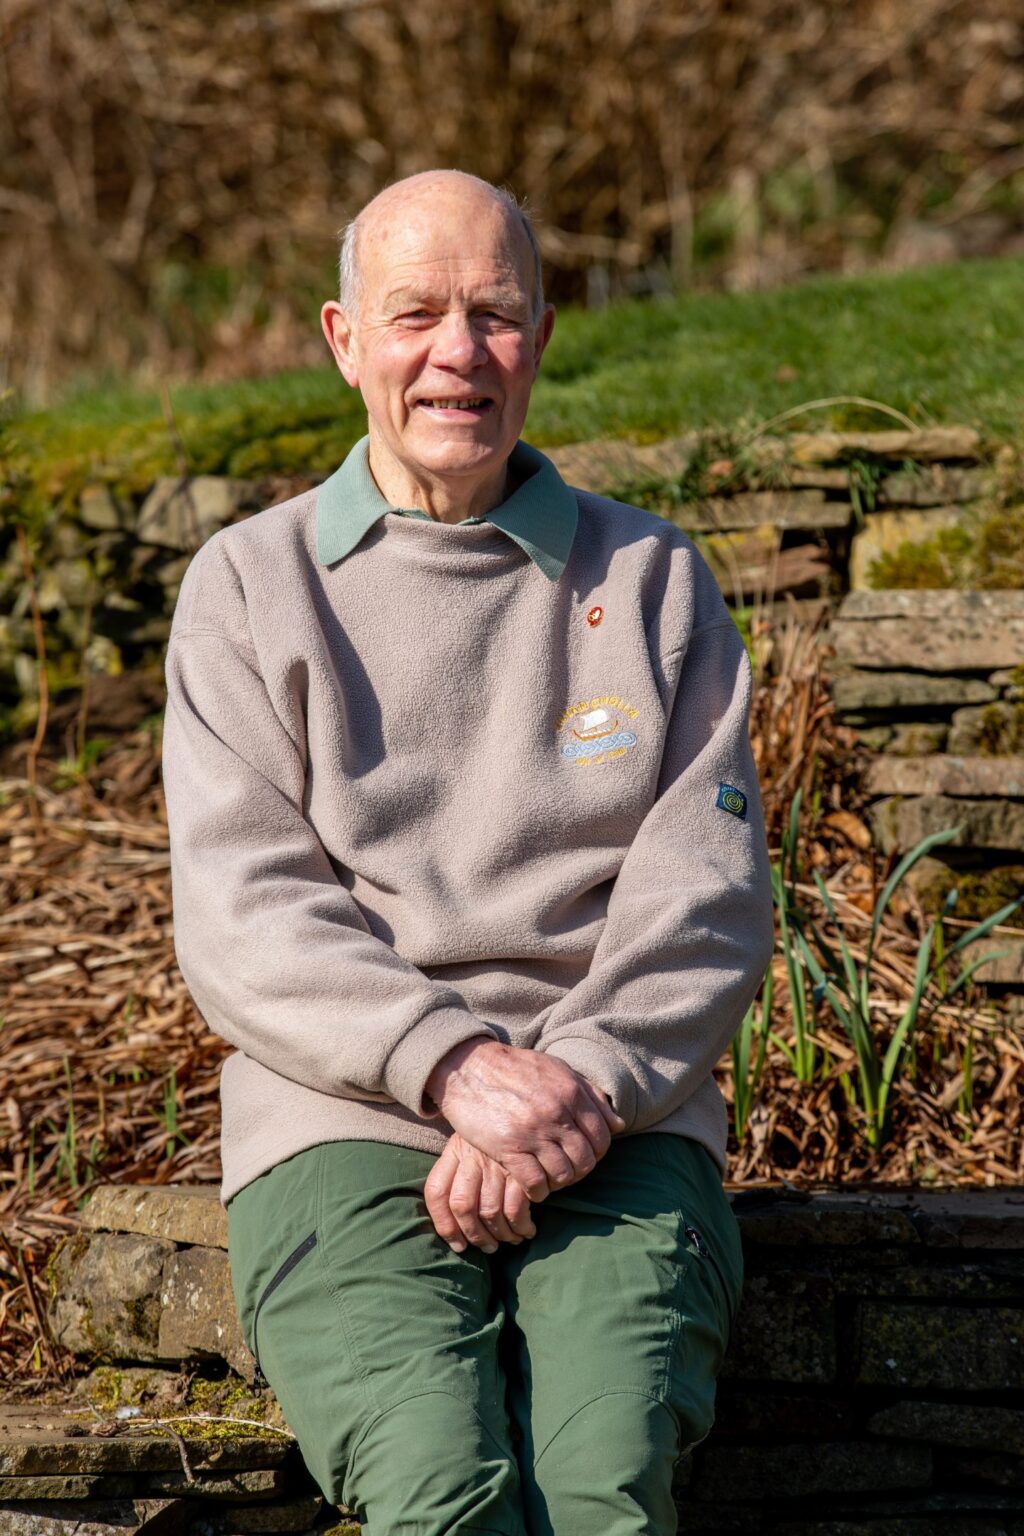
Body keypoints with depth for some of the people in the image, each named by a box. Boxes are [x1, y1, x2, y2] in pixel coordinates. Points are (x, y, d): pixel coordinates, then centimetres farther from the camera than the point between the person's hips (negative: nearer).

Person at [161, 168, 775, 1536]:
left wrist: (583, 1083, -12)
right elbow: (241, 918, 1)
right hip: (343, 1117, -1)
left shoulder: (651, 579, 15)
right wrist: (457, 1065, -15)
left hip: (620, 1127, 1)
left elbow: (707, 895, 6)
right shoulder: (249, 586, 11)